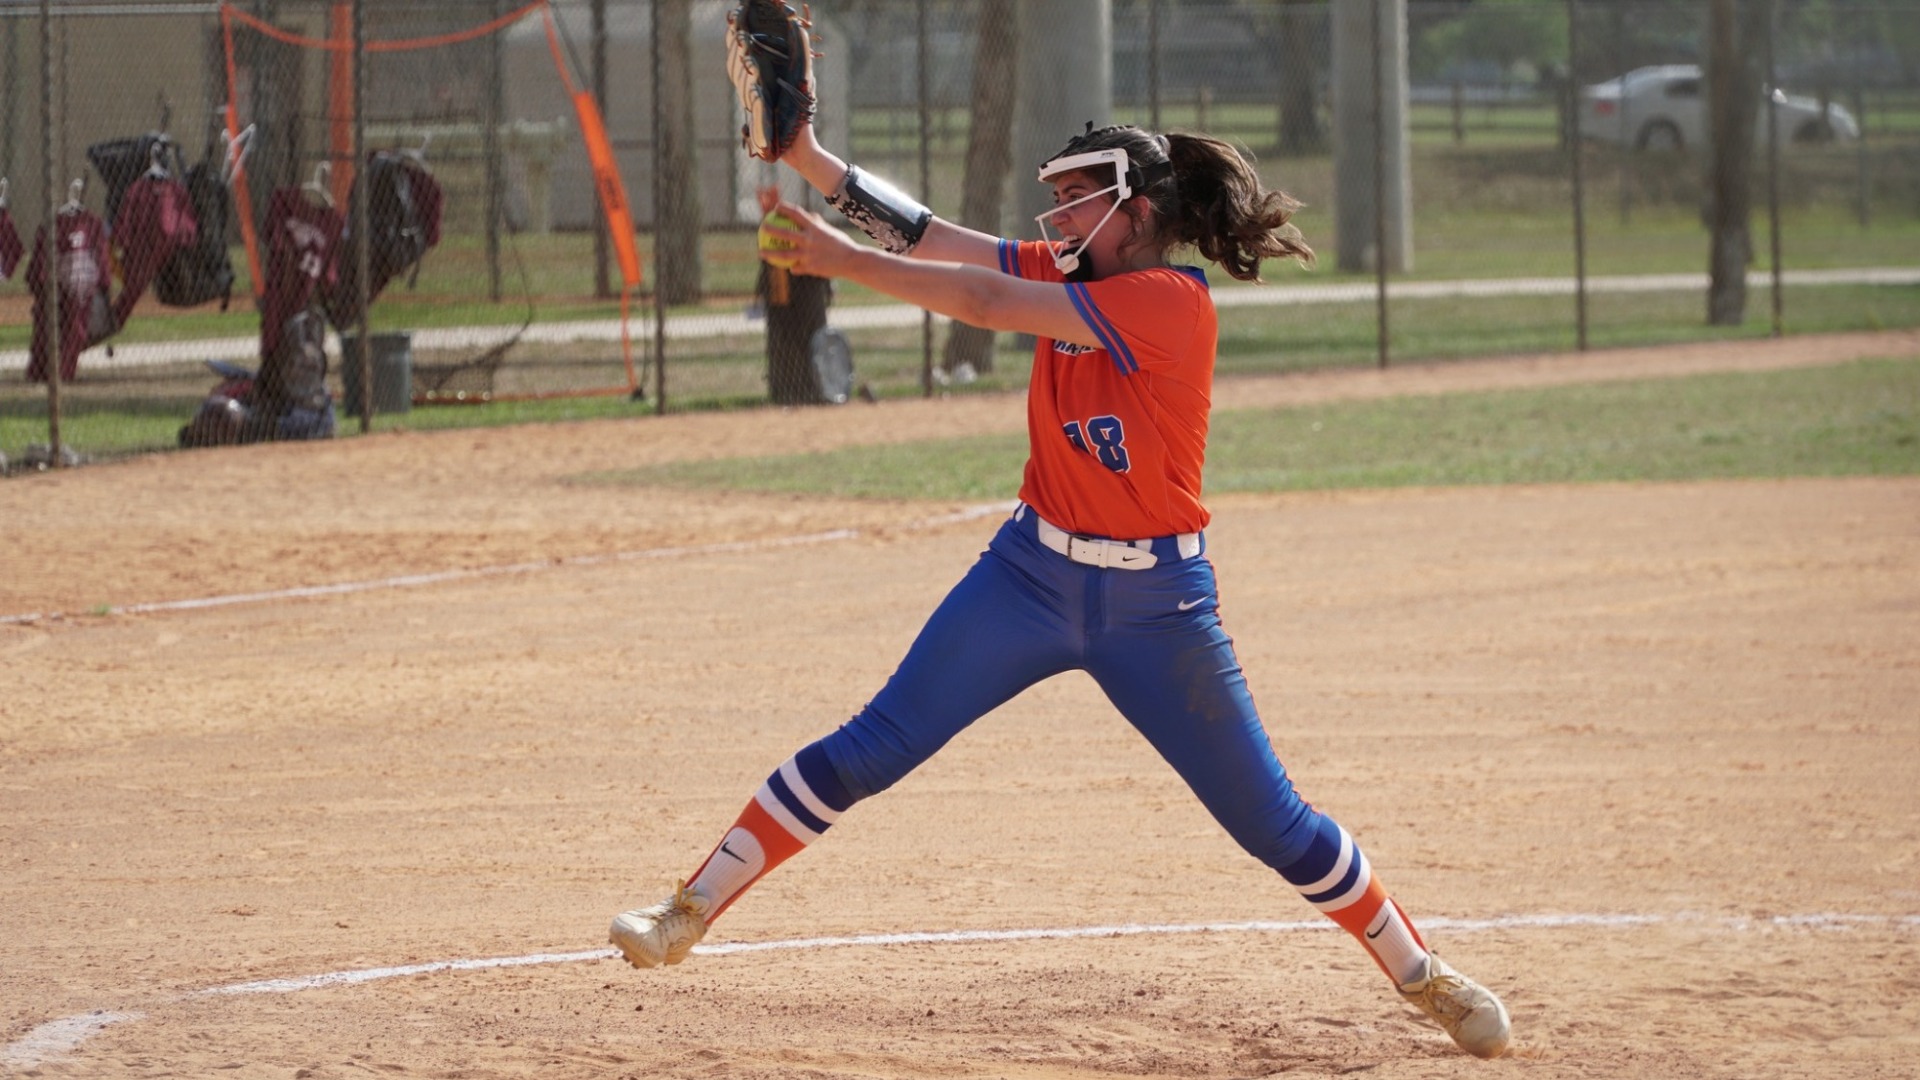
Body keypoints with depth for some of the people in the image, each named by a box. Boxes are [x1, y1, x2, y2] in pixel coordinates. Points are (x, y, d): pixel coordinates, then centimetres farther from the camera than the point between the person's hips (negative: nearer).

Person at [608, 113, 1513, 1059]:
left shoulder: (1171, 301, -19)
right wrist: (804, 156, -16)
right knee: (871, 748, -6)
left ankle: (1421, 975, 21)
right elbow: (921, 235, -5)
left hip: (1156, 606, -5)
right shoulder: (1064, 274, 2)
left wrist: (844, 262, -24)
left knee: (1271, 821, 3)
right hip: (1032, 579, 5)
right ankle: (691, 911, -3)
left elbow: (985, 302, -24)